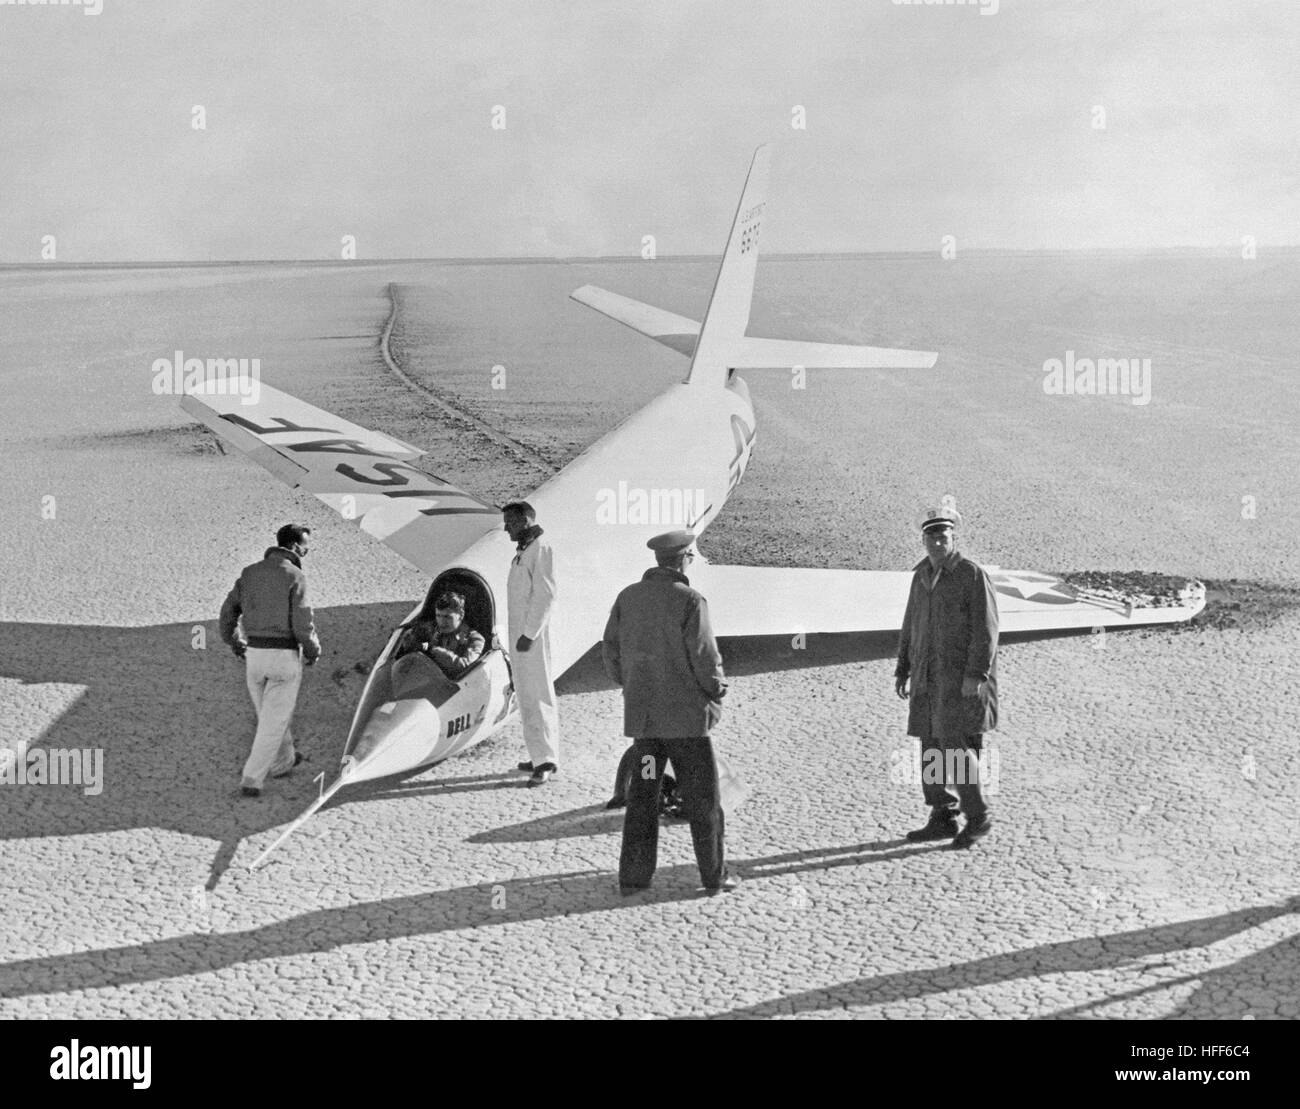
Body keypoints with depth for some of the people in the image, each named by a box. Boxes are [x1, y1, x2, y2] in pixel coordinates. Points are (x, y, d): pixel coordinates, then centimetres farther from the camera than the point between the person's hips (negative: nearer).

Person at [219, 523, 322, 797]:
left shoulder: (250, 572, 5)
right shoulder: (295, 577, -13)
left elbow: (229, 610, 7)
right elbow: (302, 622, -16)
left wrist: (234, 644, 22)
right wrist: (312, 652, 2)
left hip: (254, 654, 6)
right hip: (284, 656, -6)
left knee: (270, 713, 24)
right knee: (274, 722, 1)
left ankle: (282, 762, 42)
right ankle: (251, 780, -4)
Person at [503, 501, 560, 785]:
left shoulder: (541, 549, -12)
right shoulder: (523, 552, 17)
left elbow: (545, 595, -18)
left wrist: (529, 634, -21)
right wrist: (517, 634, 19)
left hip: (533, 636, -10)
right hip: (520, 634, 10)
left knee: (538, 697, -10)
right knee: (526, 696, 11)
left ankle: (546, 760, -10)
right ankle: (541, 756, 16)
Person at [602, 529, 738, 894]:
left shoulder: (627, 597, 3)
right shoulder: (689, 601, -14)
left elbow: (610, 649, 7)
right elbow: (704, 656, -15)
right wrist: (717, 689, 3)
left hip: (641, 714, 5)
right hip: (686, 713, -5)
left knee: (642, 795, 12)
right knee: (702, 797, 6)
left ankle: (633, 876, 12)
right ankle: (714, 874, 12)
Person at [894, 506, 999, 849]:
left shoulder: (973, 575, -8)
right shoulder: (922, 576, 13)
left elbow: (986, 628, -13)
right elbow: (910, 627, 19)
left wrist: (976, 675, -20)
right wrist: (902, 670, 15)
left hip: (963, 678, -7)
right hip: (929, 677, 7)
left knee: (955, 745, -12)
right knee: (932, 746, 6)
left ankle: (978, 816, 0)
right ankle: (942, 819, 12)